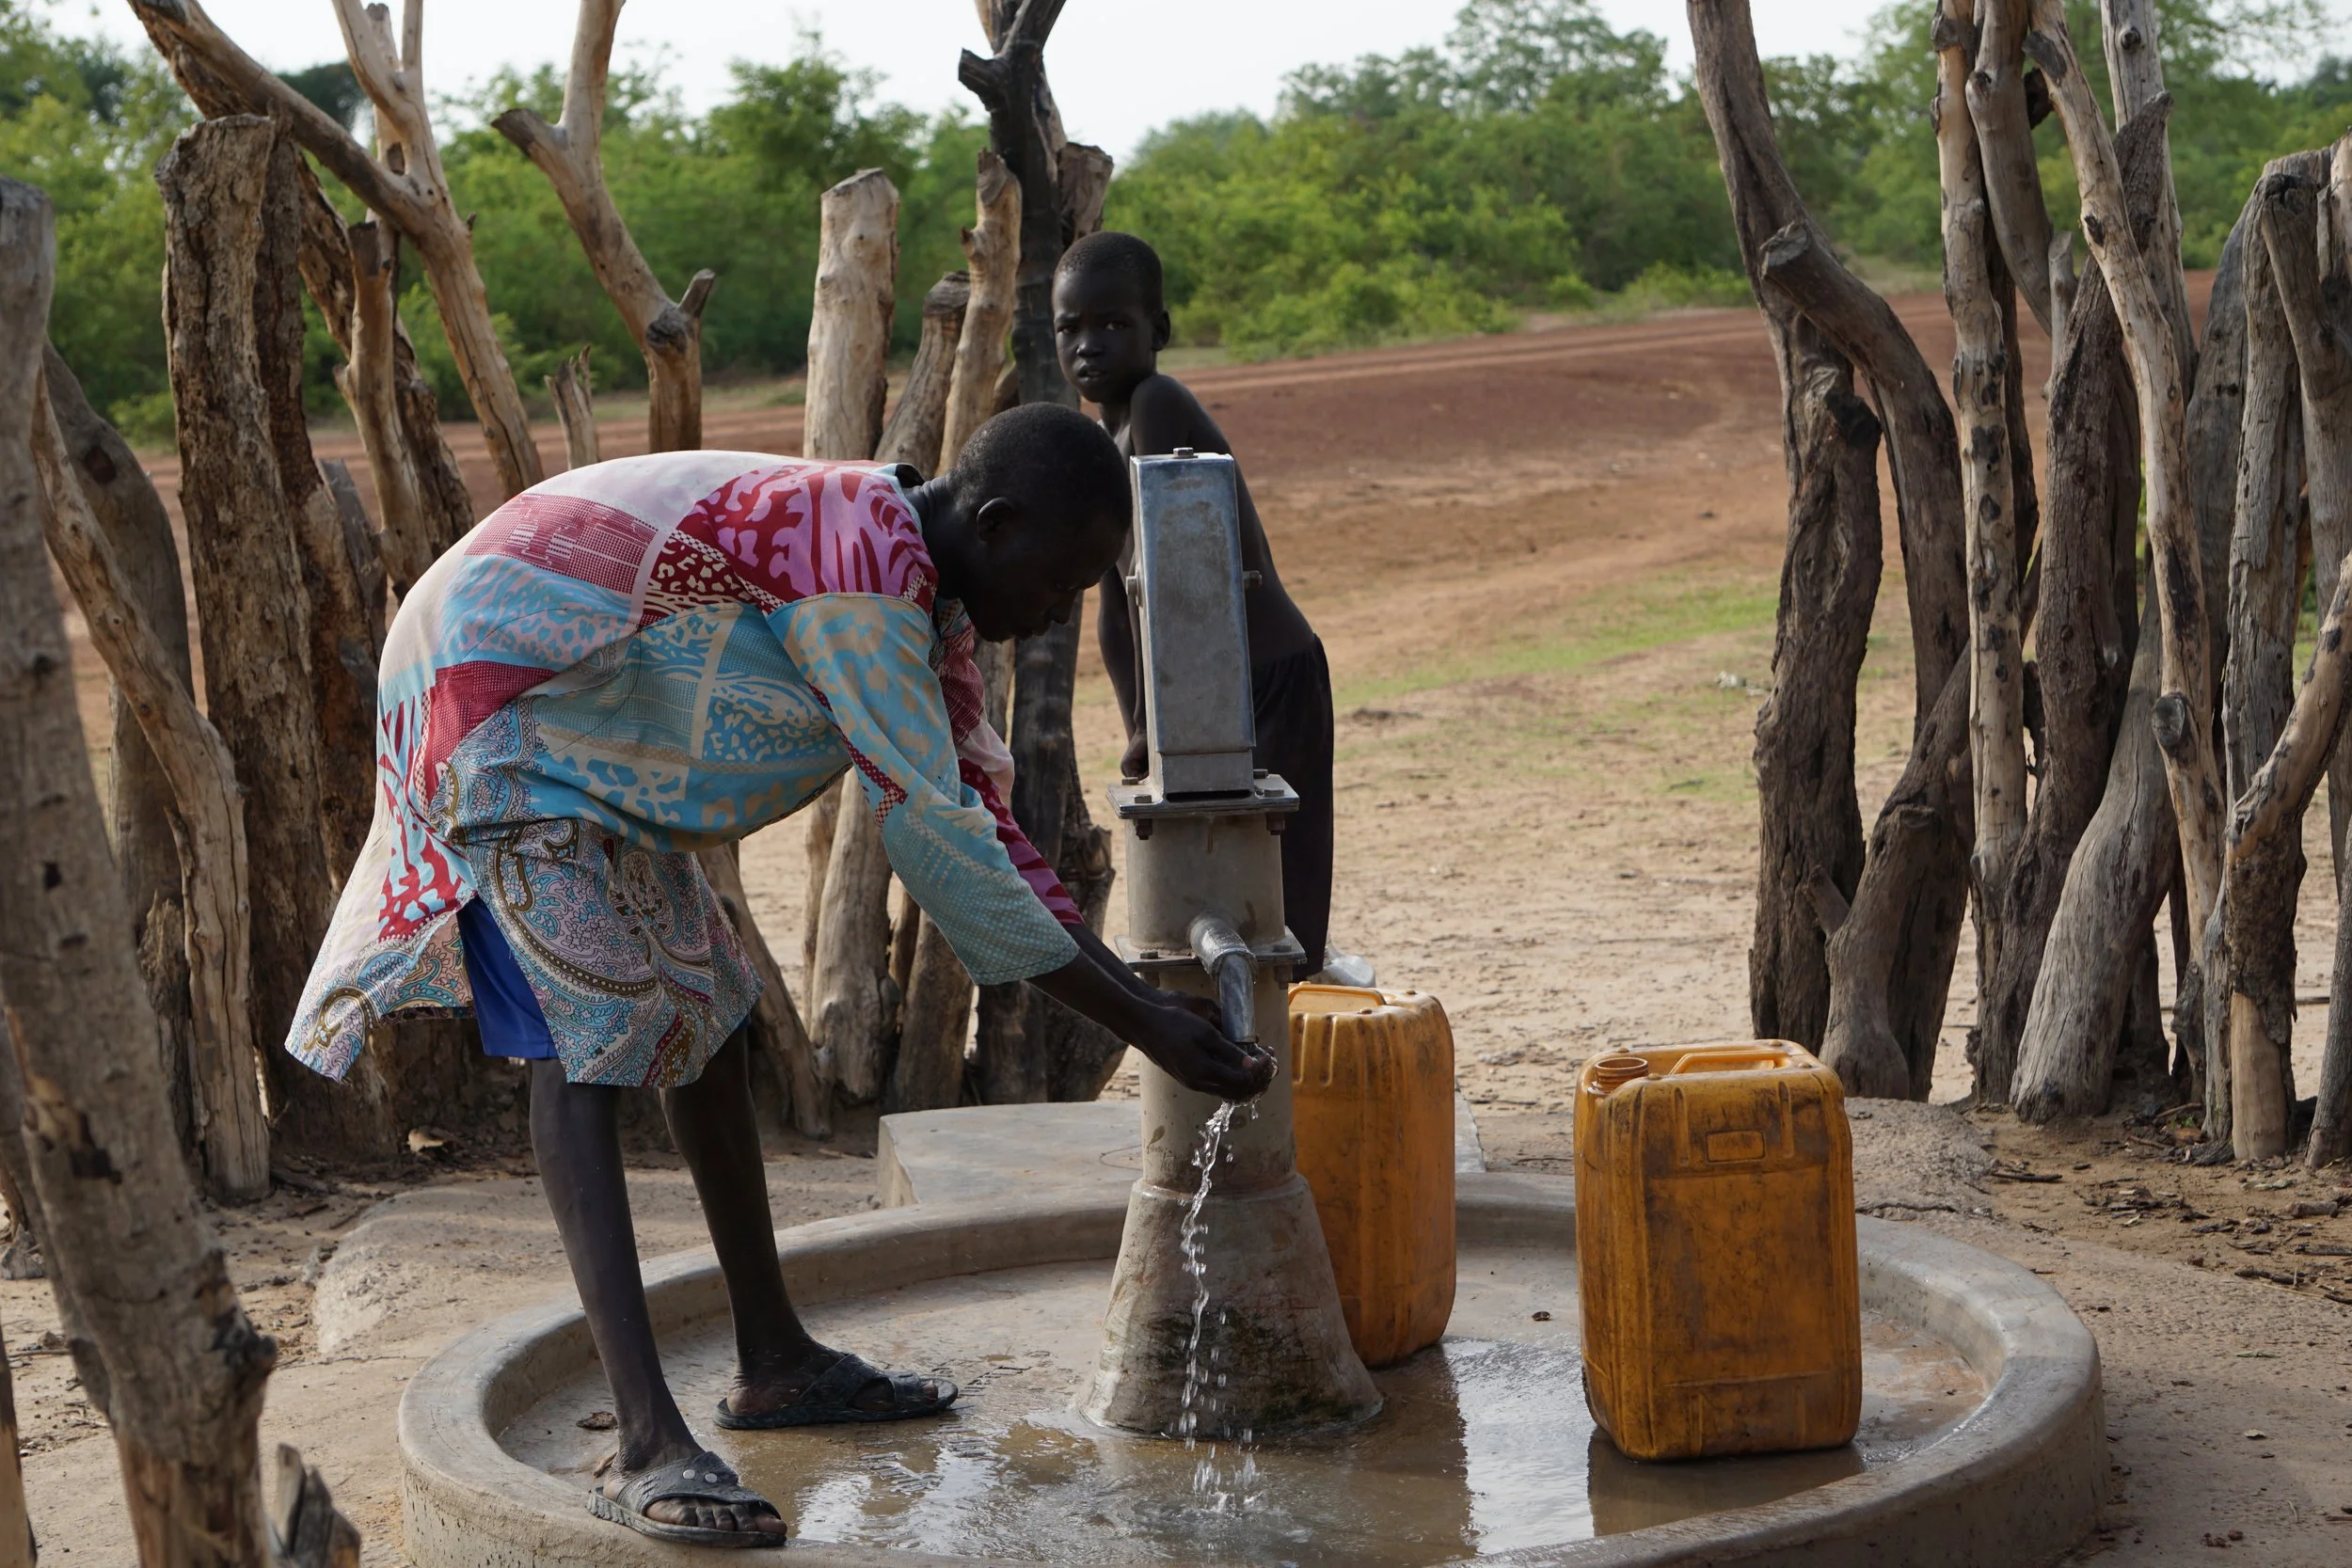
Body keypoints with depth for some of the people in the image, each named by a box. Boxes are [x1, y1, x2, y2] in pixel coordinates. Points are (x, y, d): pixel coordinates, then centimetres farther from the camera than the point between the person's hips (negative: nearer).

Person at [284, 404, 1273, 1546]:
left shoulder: (918, 598, 5)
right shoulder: (861, 563, -27)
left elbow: (979, 818, 9)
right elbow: (930, 835, -27)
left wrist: (1141, 996, 3)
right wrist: (1138, 1023, -21)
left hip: (590, 743, 11)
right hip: (493, 700, -11)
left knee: (700, 1015, 15)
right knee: (586, 1036, -20)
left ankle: (774, 1362, 27)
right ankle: (647, 1444, -28)